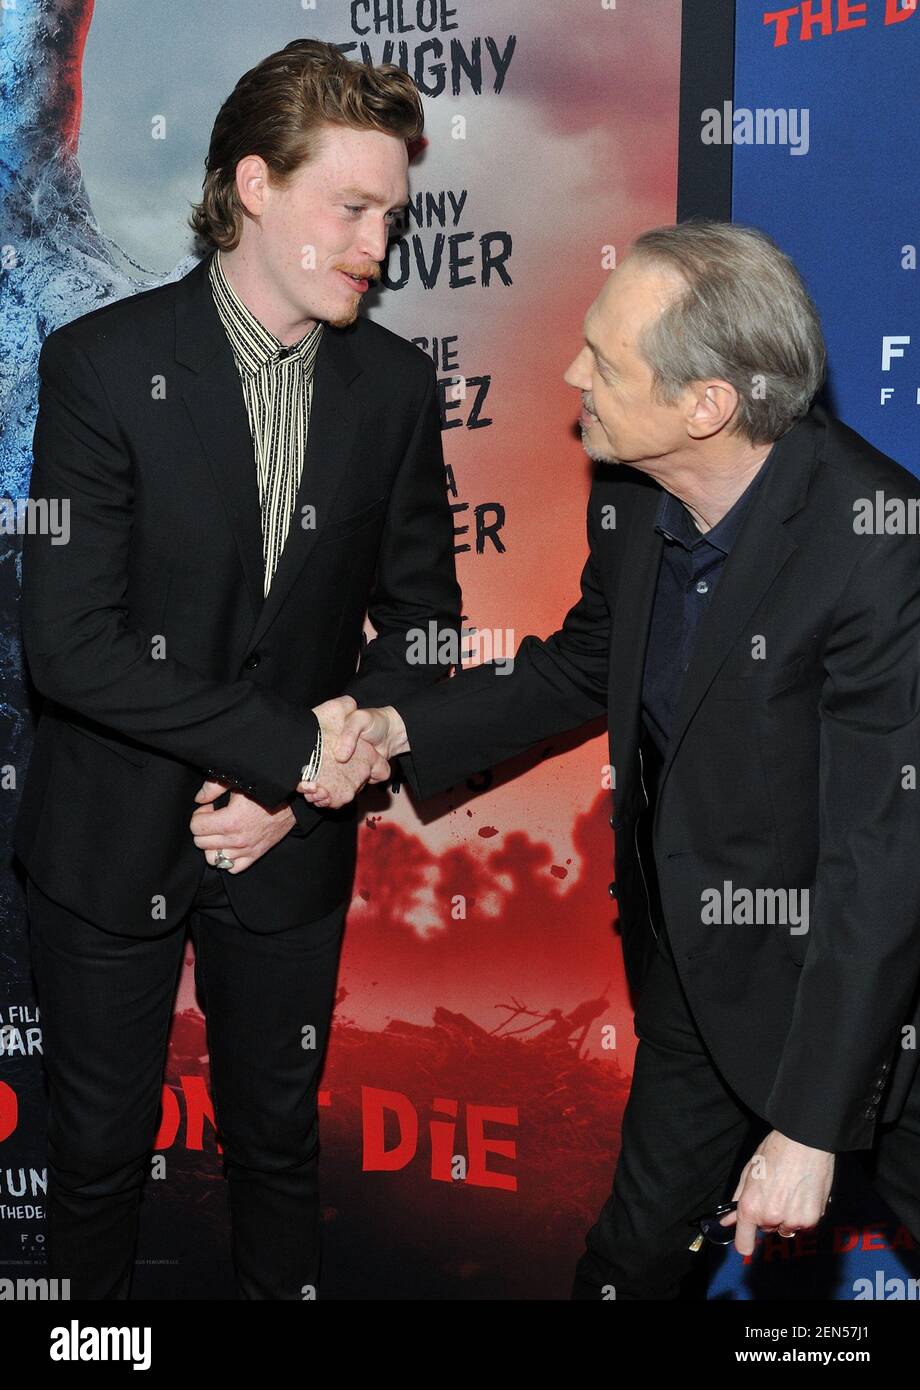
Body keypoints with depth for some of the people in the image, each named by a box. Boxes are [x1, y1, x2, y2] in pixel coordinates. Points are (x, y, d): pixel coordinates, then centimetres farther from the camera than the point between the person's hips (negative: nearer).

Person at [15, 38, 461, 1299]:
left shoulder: (394, 383, -4)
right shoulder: (103, 362, -15)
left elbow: (422, 618, 1)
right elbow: (68, 642, -21)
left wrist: (293, 798, -10)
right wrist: (298, 743, -22)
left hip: (290, 848, 3)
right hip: (109, 841, -2)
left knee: (278, 1138, 21)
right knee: (98, 1149, 17)